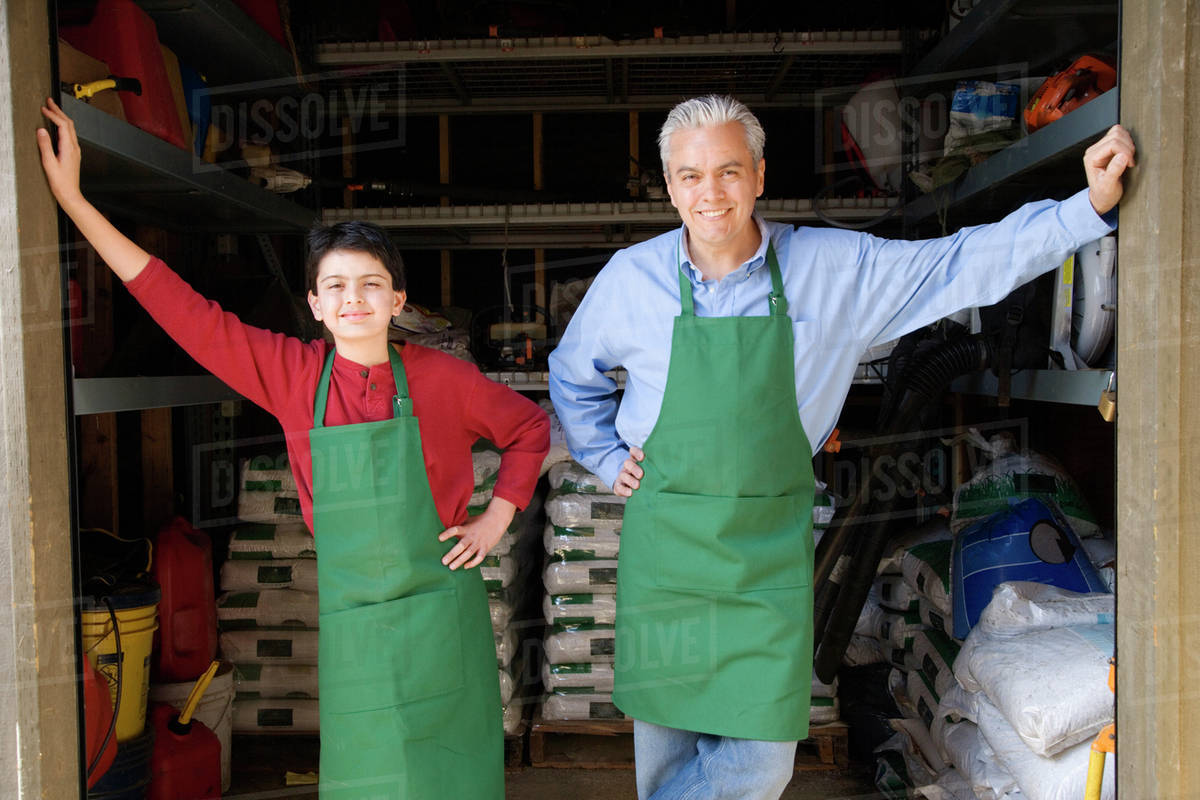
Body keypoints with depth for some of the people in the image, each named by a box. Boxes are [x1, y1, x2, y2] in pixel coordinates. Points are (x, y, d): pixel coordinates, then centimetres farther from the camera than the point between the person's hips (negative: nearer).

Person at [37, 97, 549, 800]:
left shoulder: (441, 378, -5)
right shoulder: (292, 374, -1)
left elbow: (531, 428, 10)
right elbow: (182, 308, 0)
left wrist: (496, 520, 2)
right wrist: (72, 197, 1)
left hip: (441, 610, -1)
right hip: (349, 615, 1)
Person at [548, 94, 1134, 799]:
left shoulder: (836, 267, -3)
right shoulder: (629, 278, 0)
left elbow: (968, 263, 3)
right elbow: (572, 375, 17)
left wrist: (1090, 207, -4)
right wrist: (607, 462, 10)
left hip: (771, 550, 0)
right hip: (665, 539, 1)